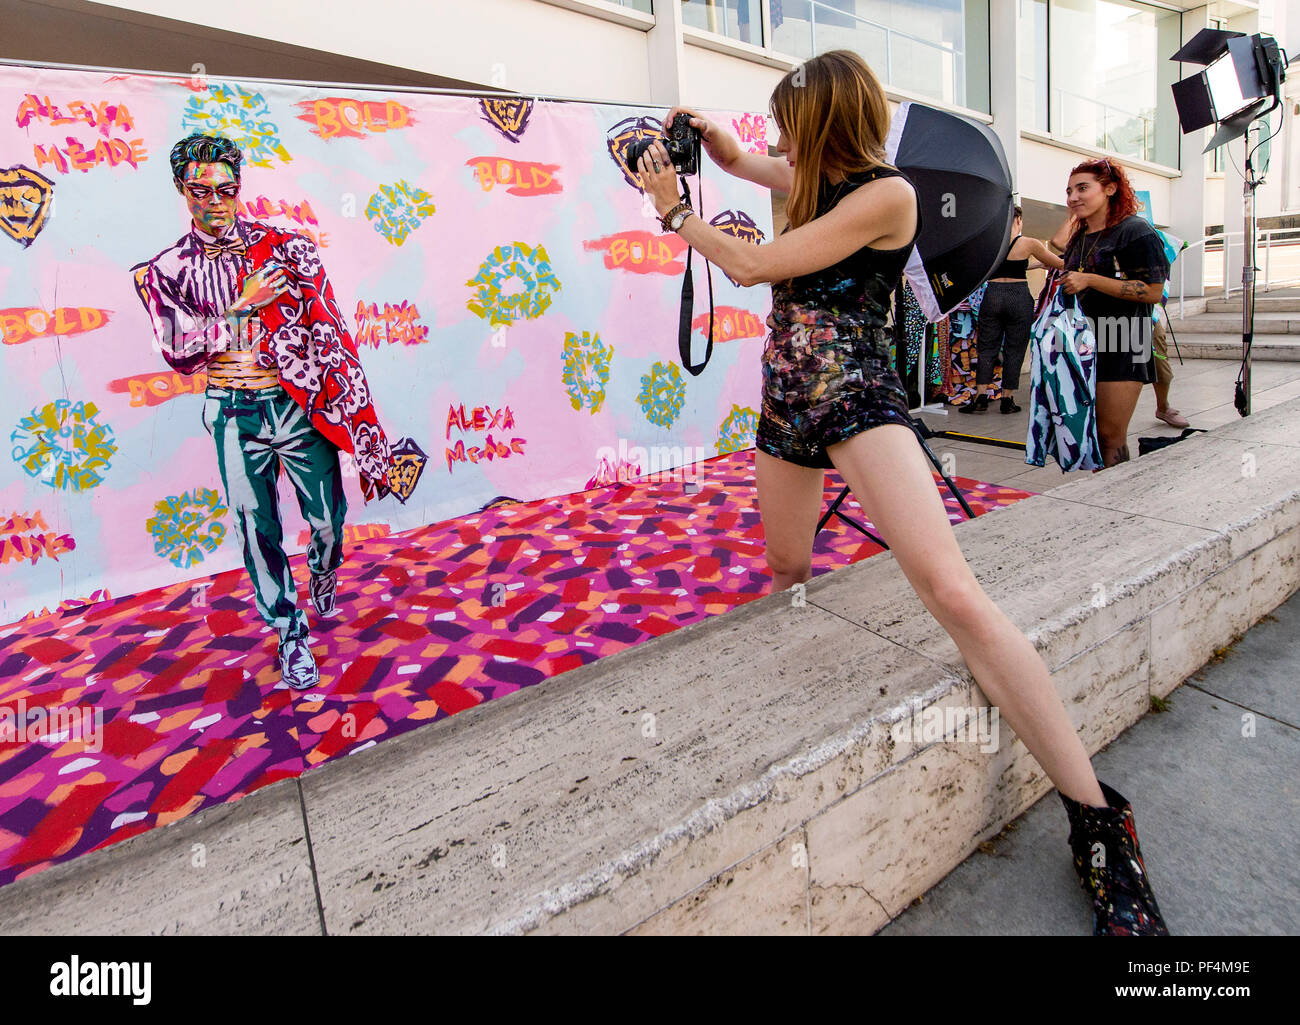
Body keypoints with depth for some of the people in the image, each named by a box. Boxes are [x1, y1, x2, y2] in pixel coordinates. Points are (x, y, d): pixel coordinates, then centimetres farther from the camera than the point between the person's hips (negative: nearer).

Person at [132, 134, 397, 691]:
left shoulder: (284, 245, 4)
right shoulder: (166, 270, 6)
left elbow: (325, 327, 0)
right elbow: (178, 352, -4)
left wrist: (344, 405, -8)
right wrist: (242, 307, -10)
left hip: (299, 407, 0)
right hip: (234, 416, 1)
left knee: (328, 519, 4)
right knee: (257, 533, 4)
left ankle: (323, 573, 40)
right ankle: (292, 635, 20)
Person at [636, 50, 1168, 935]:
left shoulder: (887, 192, -12)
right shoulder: (822, 181, 12)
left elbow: (752, 265, -14)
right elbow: (742, 161, 34)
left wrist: (674, 210, 0)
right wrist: (702, 132, 17)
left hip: (859, 398, -9)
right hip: (787, 401, 9)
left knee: (953, 592, -24)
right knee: (787, 570, 19)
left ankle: (1098, 818, -15)